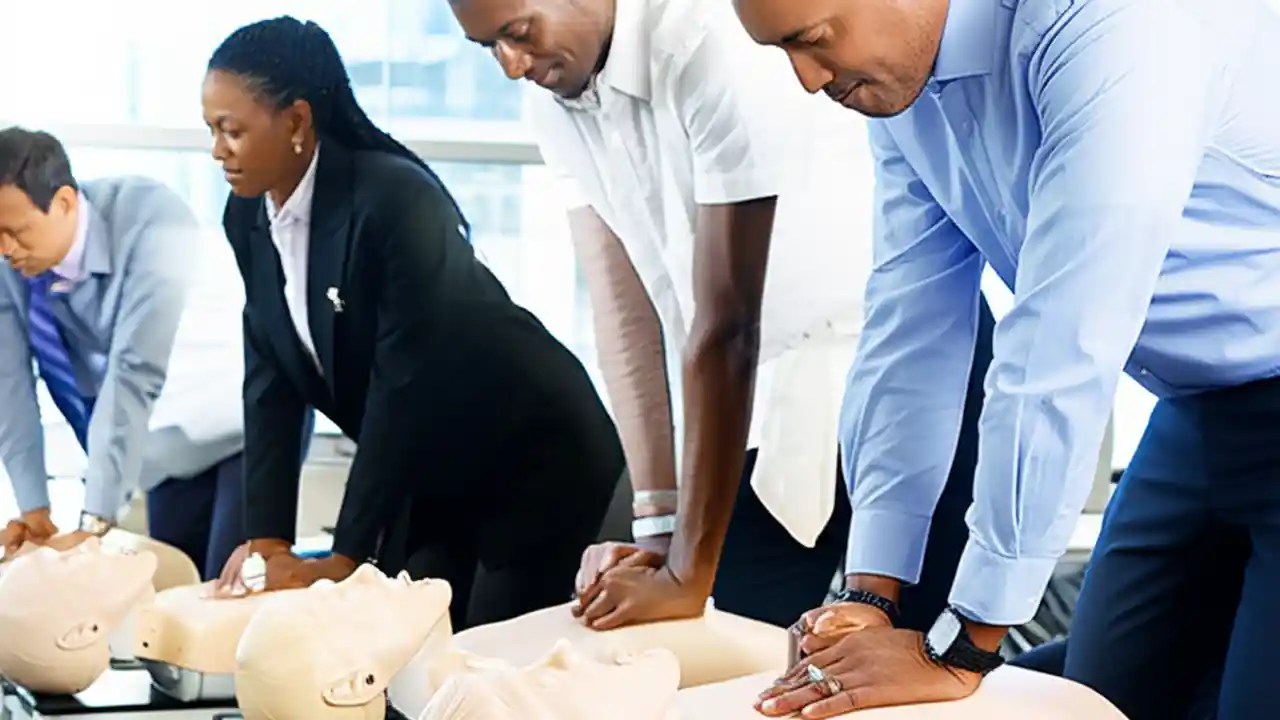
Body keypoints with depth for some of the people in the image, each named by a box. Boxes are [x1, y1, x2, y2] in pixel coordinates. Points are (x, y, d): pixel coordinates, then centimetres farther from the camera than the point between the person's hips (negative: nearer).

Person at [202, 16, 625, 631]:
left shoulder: (397, 201, -27)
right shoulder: (248, 217, -3)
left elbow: (405, 384, -27)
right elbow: (270, 380, -4)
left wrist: (347, 556, -25)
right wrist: (268, 539, -12)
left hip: (534, 457, -7)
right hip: (430, 472, 7)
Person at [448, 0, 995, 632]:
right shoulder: (556, 97, -4)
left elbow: (726, 325, -28)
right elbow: (621, 309, -4)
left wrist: (690, 574, -27)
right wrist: (656, 523, -12)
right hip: (768, 388, 6)